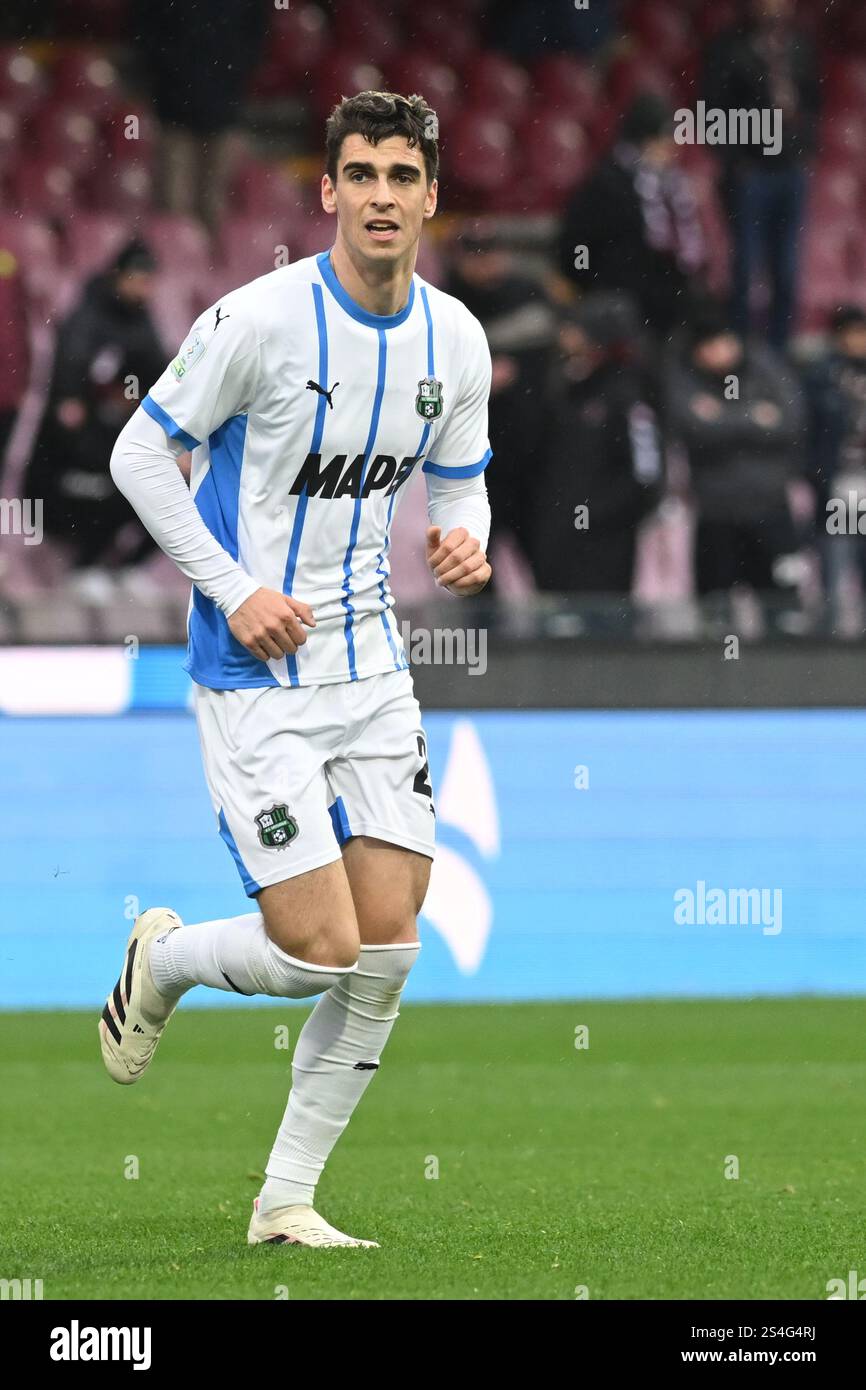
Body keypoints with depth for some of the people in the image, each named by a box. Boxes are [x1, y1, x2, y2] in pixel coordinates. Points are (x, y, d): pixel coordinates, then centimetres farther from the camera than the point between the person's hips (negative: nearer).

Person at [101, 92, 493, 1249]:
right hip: (256, 677, -6)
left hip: (371, 665, 6)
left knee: (389, 948, -1)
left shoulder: (455, 339, 2)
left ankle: (287, 1200, 12)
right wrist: (235, 590, -14)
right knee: (319, 949, -11)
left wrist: (465, 545, -7)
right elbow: (140, 454, -7)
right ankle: (162, 961, 22)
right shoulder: (261, 318, -15)